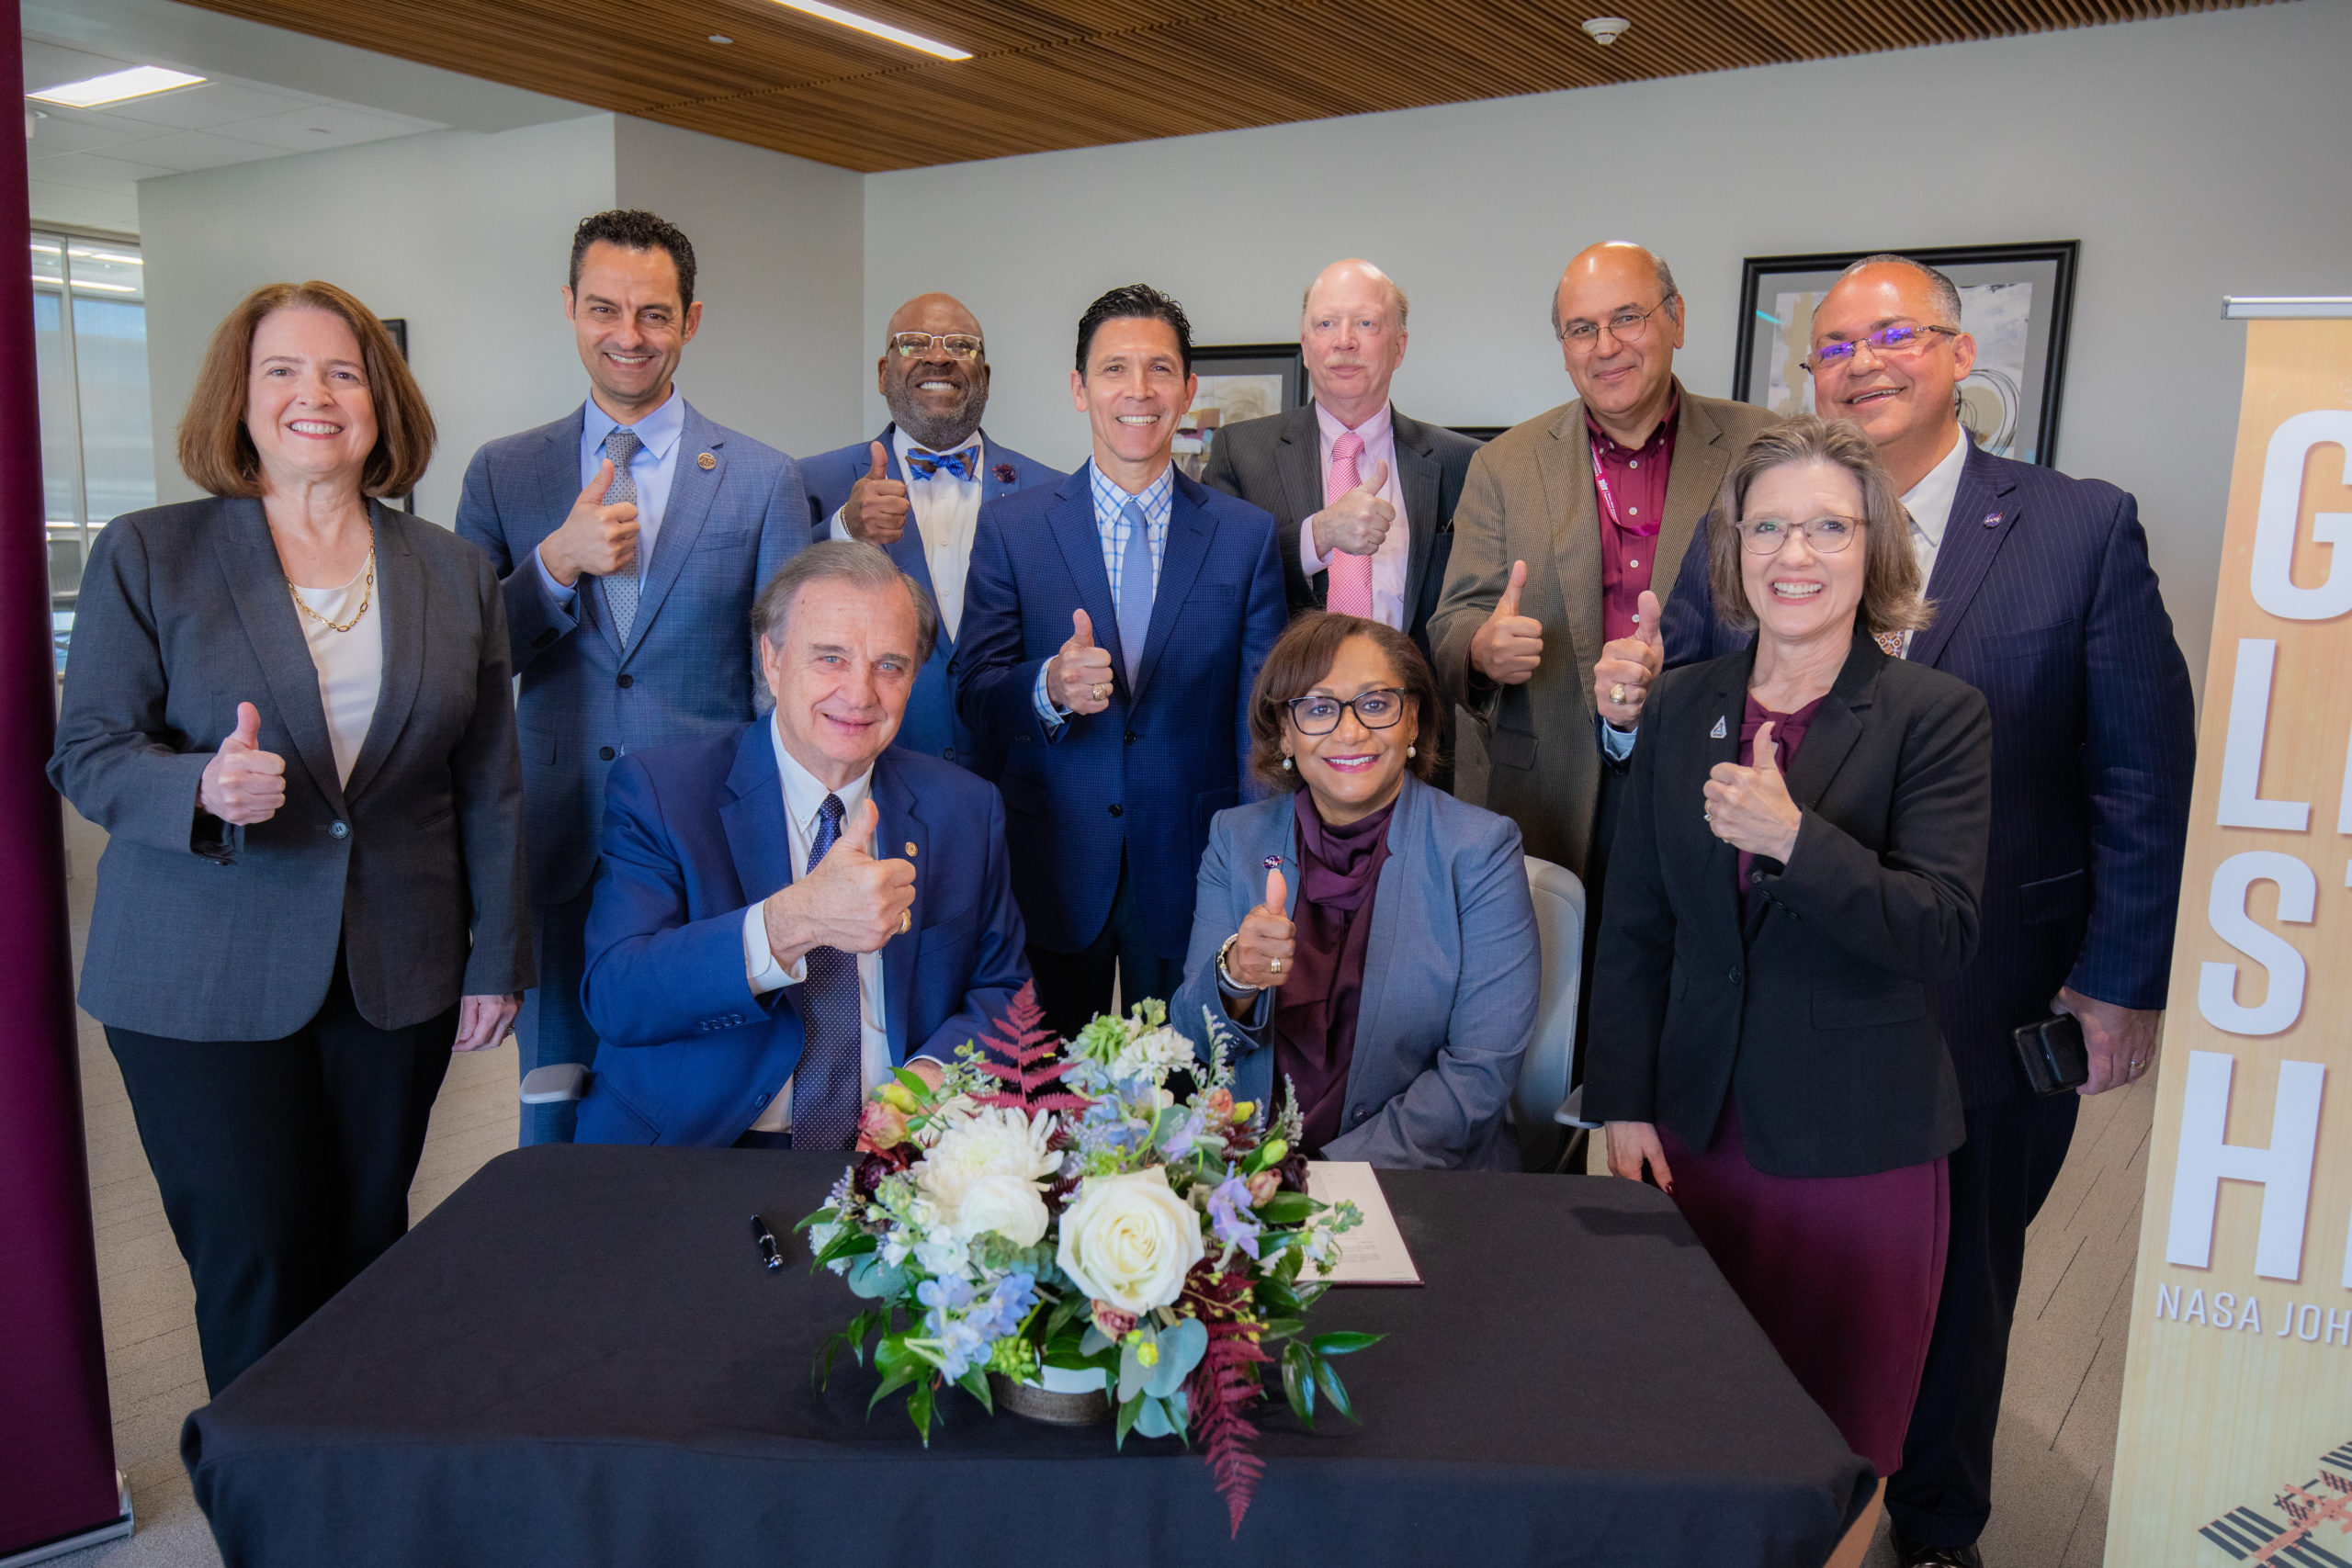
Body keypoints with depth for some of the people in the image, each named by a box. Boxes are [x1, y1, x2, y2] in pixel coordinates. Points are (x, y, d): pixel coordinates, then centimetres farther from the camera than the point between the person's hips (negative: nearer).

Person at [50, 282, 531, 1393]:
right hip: (202, 985, -2)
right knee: (258, 1275, 1)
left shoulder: (455, 572, 6)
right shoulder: (148, 555, 0)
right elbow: (86, 754, -1)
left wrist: (499, 958, 6)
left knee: (369, 1258, 9)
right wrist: (204, 788, -23)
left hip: (398, 978, 2)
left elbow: (490, 786, 7)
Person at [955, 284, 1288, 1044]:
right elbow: (973, 695, -1)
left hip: (1190, 874, 0)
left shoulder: (1247, 534, 2)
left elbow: (1262, 715, 2)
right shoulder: (1009, 527, 1)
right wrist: (1051, 688, -23)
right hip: (1052, 872, 0)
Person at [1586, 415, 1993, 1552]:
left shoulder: (1936, 715, -6)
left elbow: (1945, 936, -15)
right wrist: (1623, 1104, 3)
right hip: (1697, 1129, 3)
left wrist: (1795, 839, -29)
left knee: (1837, 1449, 10)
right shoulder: (1685, 703, 4)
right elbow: (1635, 923, 7)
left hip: (1860, 1149, -3)